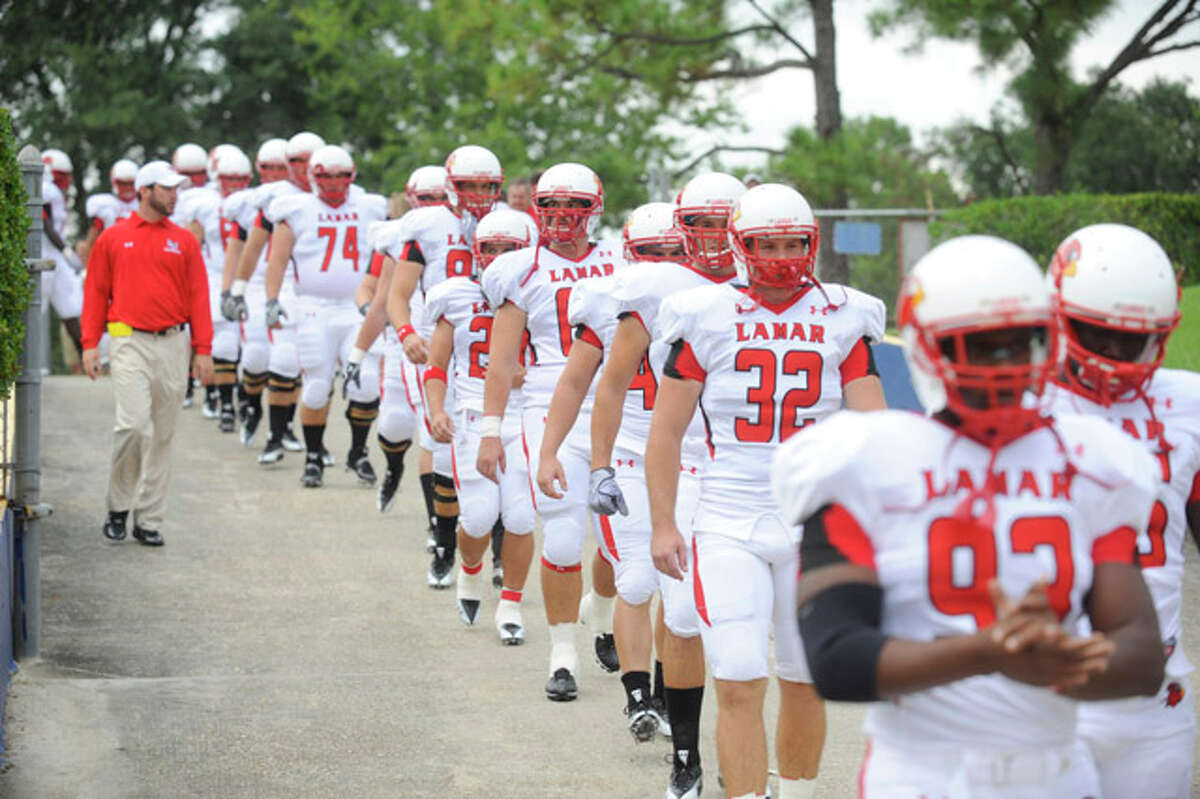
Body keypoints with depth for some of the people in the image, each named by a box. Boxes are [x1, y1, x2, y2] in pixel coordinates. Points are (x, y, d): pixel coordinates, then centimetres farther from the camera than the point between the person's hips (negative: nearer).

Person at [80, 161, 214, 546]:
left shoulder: (184, 241, 10)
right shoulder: (113, 239, 6)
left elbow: (198, 296, 8)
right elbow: (95, 293, 8)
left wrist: (203, 349, 2)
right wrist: (90, 344, 1)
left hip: (173, 344, 3)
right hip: (130, 342, -2)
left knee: (162, 434, 4)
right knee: (133, 424, -16)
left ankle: (149, 519, 11)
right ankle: (119, 506, 4)